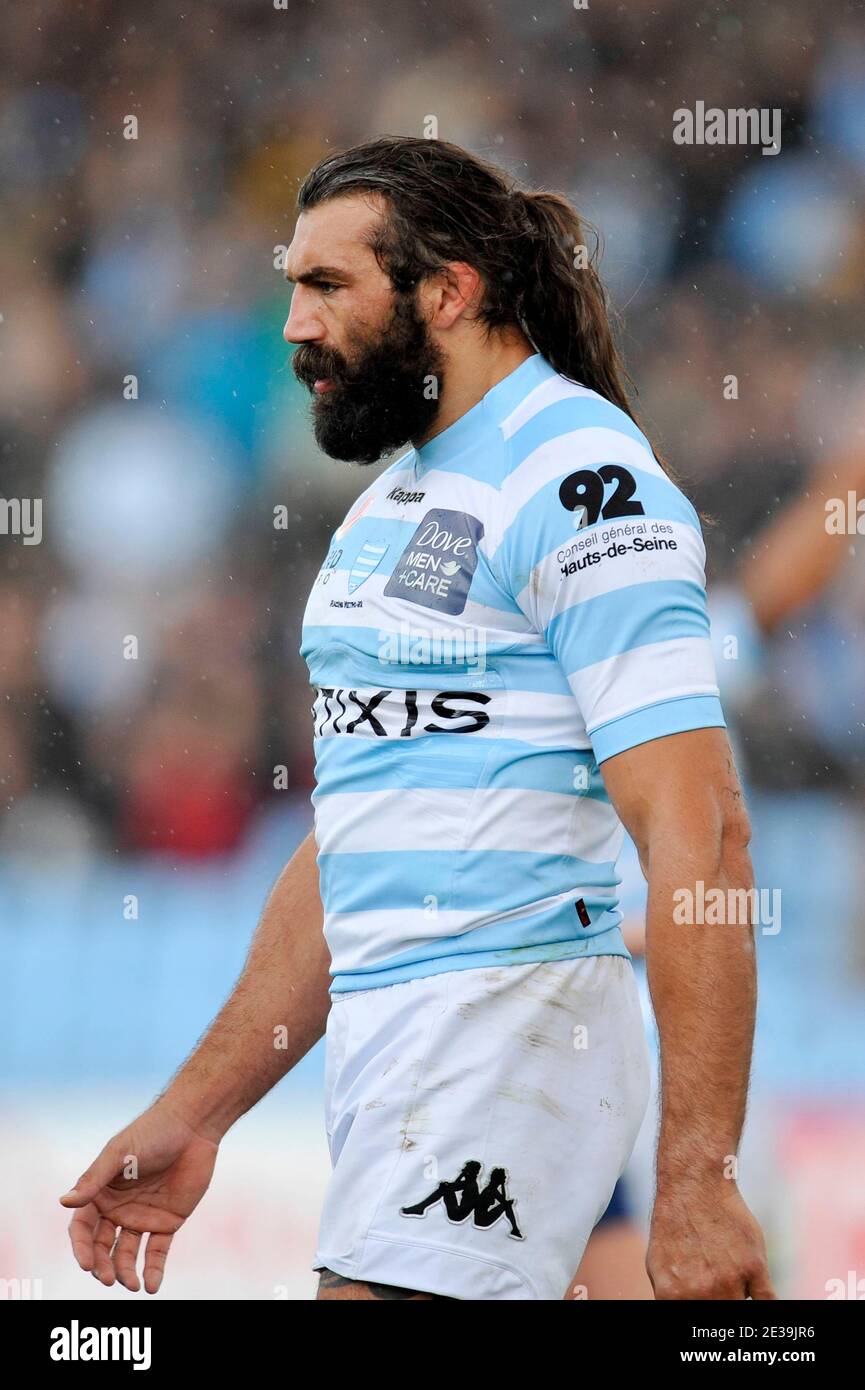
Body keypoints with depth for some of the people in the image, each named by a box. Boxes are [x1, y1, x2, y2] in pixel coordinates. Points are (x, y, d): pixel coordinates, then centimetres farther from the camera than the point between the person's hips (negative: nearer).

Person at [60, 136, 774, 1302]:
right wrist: (195, 1114, 20)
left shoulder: (582, 484, -11)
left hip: (511, 1028, -9)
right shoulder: (390, 504, 19)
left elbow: (700, 838, -19)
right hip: (385, 1047, 9)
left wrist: (697, 1181, -25)